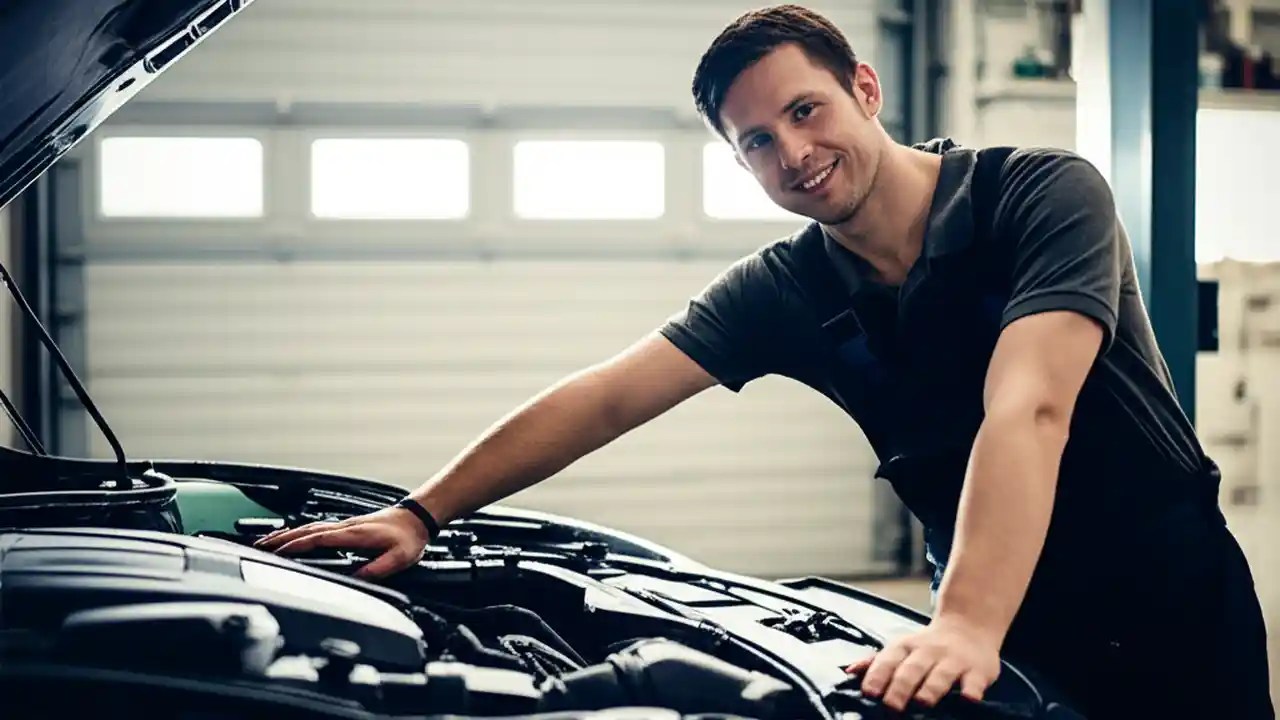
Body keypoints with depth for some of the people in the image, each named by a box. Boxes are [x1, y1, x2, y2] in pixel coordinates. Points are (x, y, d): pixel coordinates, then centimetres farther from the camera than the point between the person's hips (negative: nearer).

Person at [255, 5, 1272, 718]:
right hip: (1008, 631, 4)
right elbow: (604, 400, -5)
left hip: (1171, 616, -3)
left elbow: (1025, 409, -32)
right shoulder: (787, 291, -3)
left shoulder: (1045, 194, -18)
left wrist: (966, 624, -44)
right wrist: (423, 514, -11)